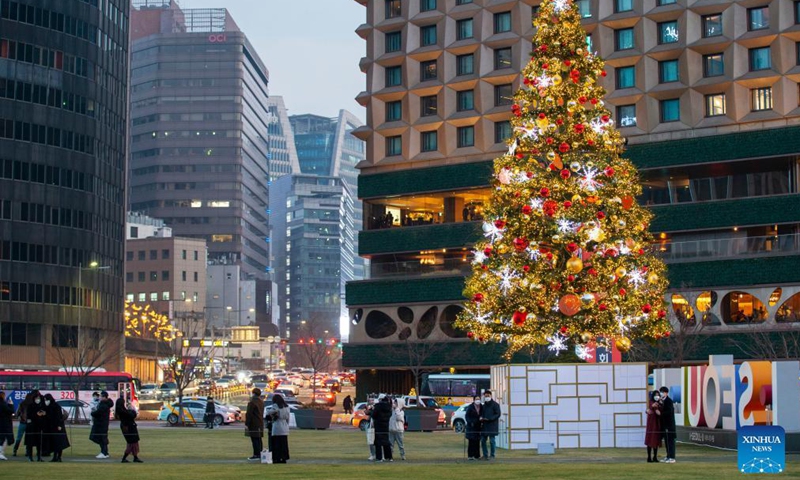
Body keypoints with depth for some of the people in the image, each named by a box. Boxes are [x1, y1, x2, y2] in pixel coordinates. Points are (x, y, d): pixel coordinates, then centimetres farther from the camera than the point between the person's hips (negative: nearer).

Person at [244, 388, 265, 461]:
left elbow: (249, 414, -17)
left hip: (253, 424, -9)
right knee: (259, 439, 13)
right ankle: (260, 454, 18)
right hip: (260, 424, 9)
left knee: (254, 439, -7)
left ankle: (256, 455, -8)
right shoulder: (261, 402, 11)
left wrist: (246, 424, -14)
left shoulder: (252, 403, -16)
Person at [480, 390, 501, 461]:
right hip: (484, 426, 6)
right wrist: (481, 418, 0)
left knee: (492, 441, -4)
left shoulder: (495, 404, -4)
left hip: (492, 425, -6)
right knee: (483, 441, 4)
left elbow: (498, 414, -9)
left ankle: (492, 455, 5)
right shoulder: (484, 405, 16)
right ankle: (485, 455, 14)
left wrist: (489, 419, -18)